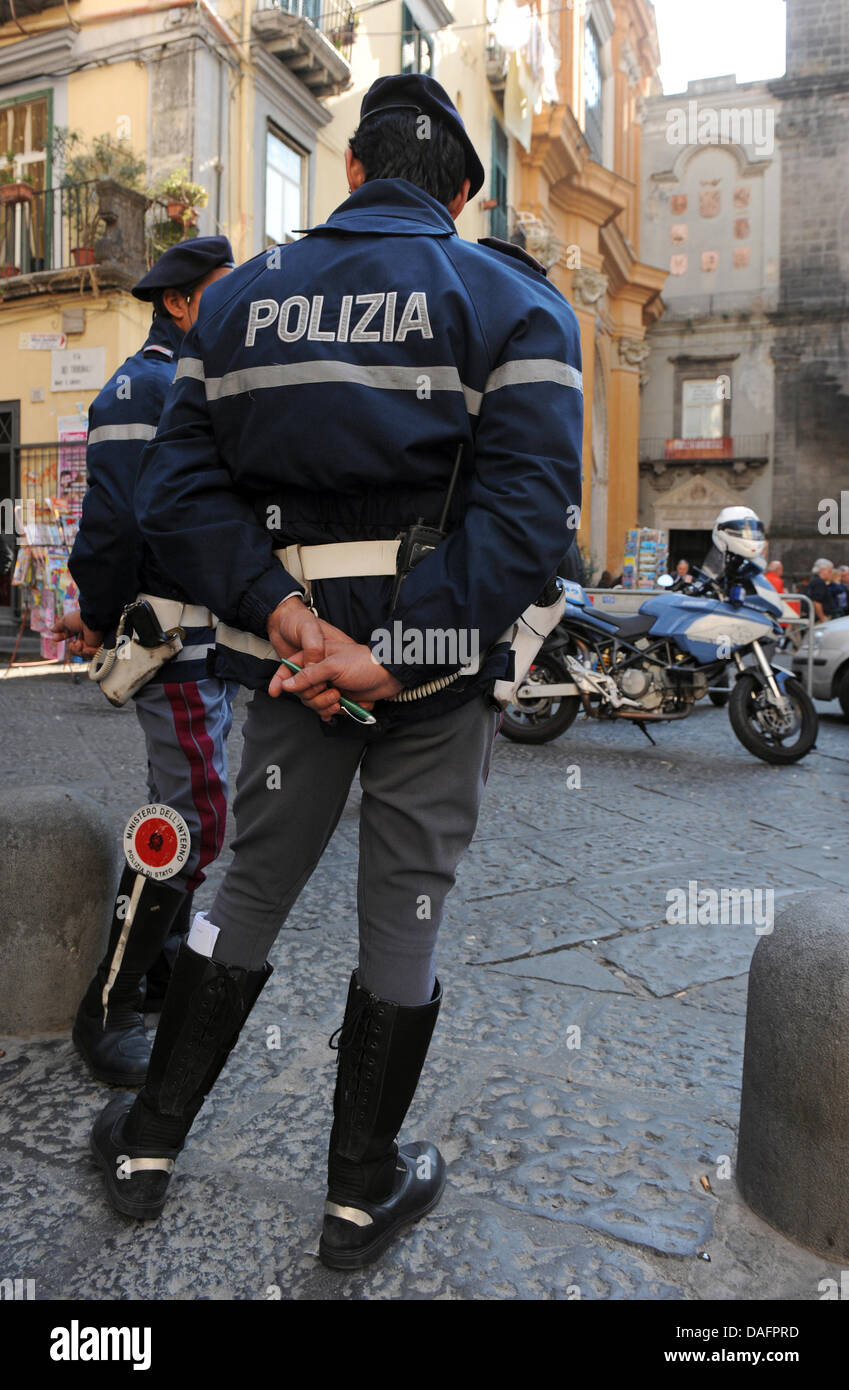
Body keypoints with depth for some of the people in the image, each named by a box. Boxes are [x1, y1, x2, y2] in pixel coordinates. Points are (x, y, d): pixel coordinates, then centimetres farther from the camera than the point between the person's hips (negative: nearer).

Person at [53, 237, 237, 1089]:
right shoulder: (143, 387, -11)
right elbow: (111, 519, -19)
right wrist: (100, 621, -11)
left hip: (214, 637, 10)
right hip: (174, 642, -10)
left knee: (181, 811, 17)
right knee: (196, 821, -10)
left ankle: (162, 965, 33)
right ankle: (107, 1012, 3)